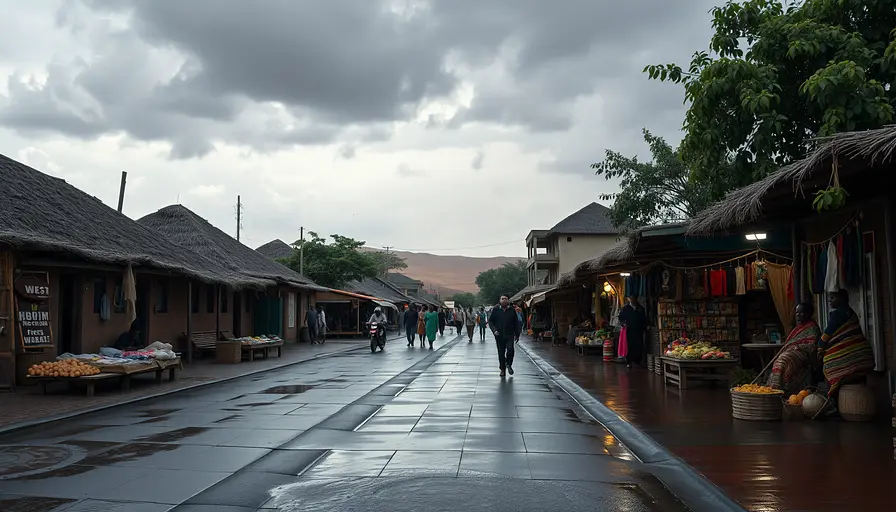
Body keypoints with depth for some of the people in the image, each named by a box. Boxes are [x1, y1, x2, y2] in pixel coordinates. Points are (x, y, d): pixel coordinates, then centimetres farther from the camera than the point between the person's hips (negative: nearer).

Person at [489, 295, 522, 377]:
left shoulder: (512, 310, 3)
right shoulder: (495, 310, 2)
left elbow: (516, 323, 11)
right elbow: (490, 321, 5)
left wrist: (517, 334, 8)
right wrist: (494, 330, -10)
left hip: (509, 335, 0)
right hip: (499, 335, 0)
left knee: (510, 349, -17)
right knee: (501, 353, 4)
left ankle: (509, 364, 8)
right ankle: (502, 369, 17)